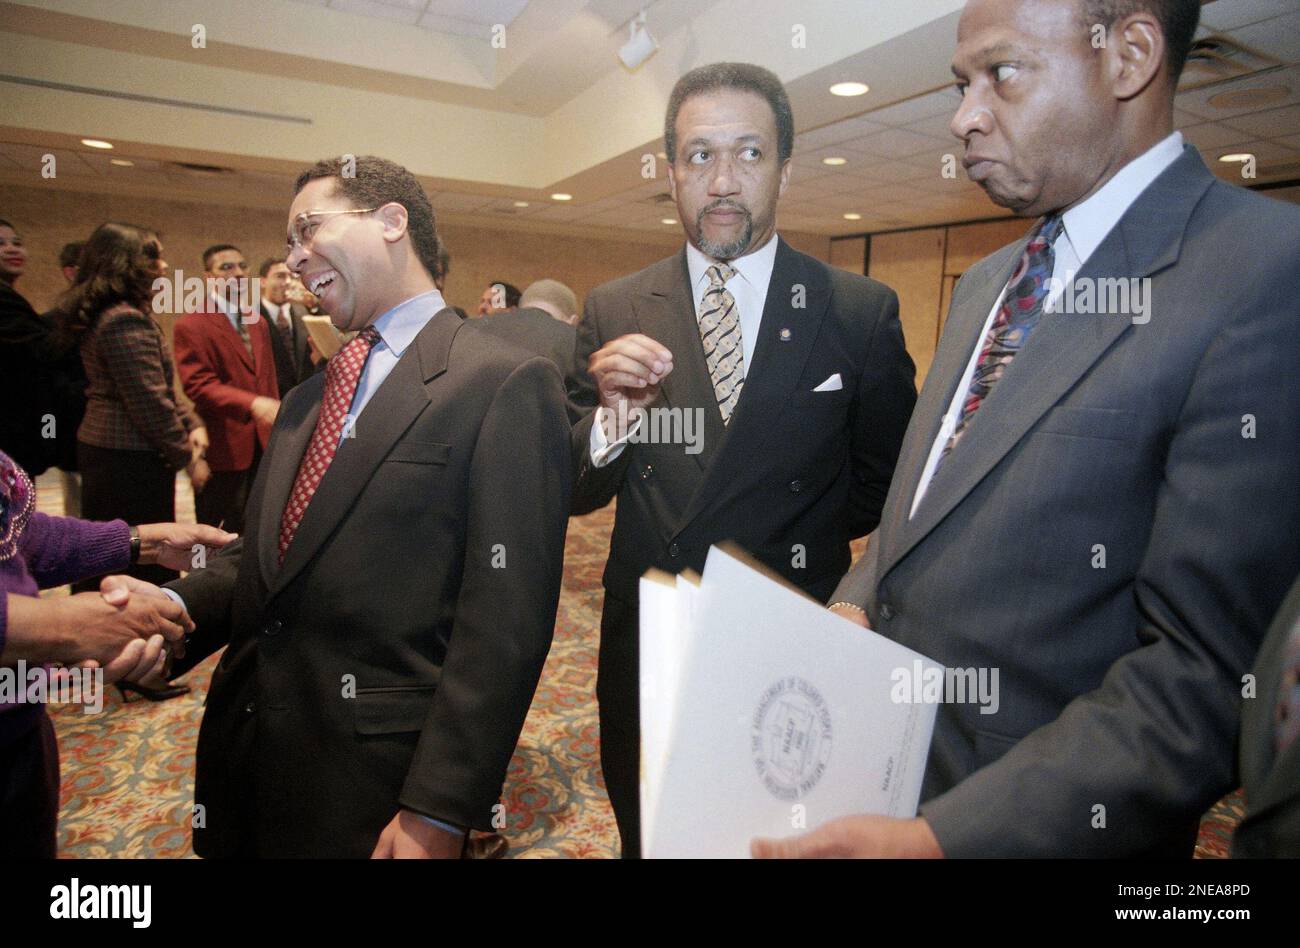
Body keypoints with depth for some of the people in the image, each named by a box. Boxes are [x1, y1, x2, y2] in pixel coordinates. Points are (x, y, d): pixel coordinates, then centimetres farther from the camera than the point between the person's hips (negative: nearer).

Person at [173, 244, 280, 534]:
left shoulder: (258, 322, 16)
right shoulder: (191, 326, -8)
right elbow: (198, 384, -18)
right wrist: (252, 404, -31)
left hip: (263, 445, 6)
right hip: (223, 448, -6)